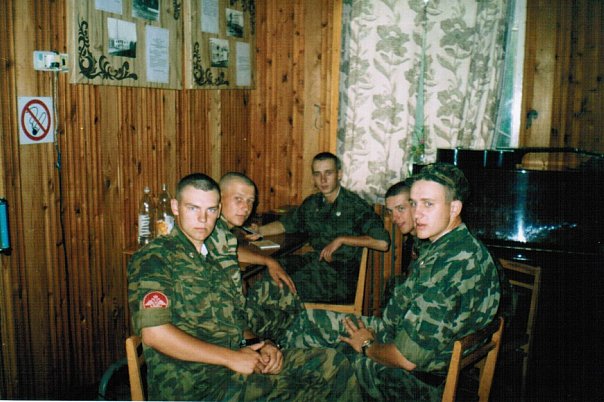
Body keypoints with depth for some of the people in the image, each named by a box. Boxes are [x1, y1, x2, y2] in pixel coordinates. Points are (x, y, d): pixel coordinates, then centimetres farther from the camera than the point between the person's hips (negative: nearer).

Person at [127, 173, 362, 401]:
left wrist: (256, 346, 0)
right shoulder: (154, 258, -6)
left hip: (239, 364, 8)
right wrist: (232, 358, -17)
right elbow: (154, 333, -19)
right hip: (194, 383, -7)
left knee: (333, 365, -3)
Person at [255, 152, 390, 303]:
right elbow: (285, 224, 26)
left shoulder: (355, 205, -7)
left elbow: (383, 243, -16)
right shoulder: (311, 204, 13)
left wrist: (341, 240, -16)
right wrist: (259, 231, 7)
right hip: (316, 261, 6)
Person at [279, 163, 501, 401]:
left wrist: (367, 345, -10)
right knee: (308, 320, 11)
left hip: (419, 381, -9)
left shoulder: (456, 264, -31)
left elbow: (407, 358, -29)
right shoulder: (439, 247, 1)